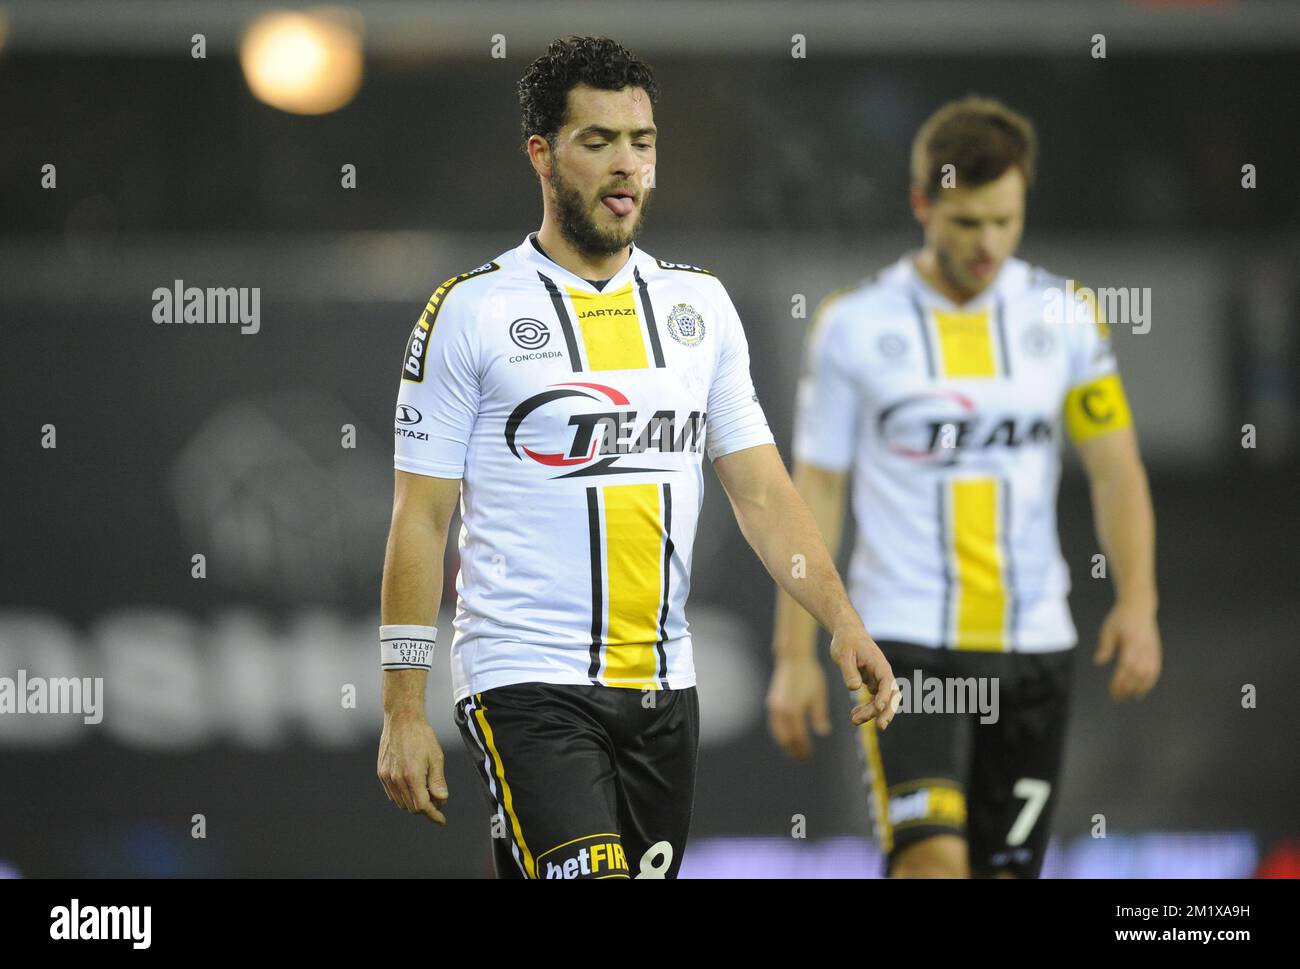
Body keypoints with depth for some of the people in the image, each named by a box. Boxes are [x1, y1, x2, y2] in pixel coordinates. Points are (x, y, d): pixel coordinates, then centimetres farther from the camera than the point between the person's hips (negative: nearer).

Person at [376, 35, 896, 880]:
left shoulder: (698, 303, 11)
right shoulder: (472, 310, -3)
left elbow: (760, 491, 11)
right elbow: (420, 520, -3)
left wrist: (842, 619, -5)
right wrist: (404, 710, -7)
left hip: (663, 686, 5)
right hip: (526, 683, -5)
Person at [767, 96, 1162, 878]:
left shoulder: (1067, 314, 5)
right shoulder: (854, 325, -2)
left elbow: (1116, 469, 6)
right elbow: (816, 491, 2)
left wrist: (1138, 604, -10)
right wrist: (795, 653, -2)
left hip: (1033, 643, 3)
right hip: (905, 642, -3)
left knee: (1004, 870, 4)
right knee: (933, 858, -20)